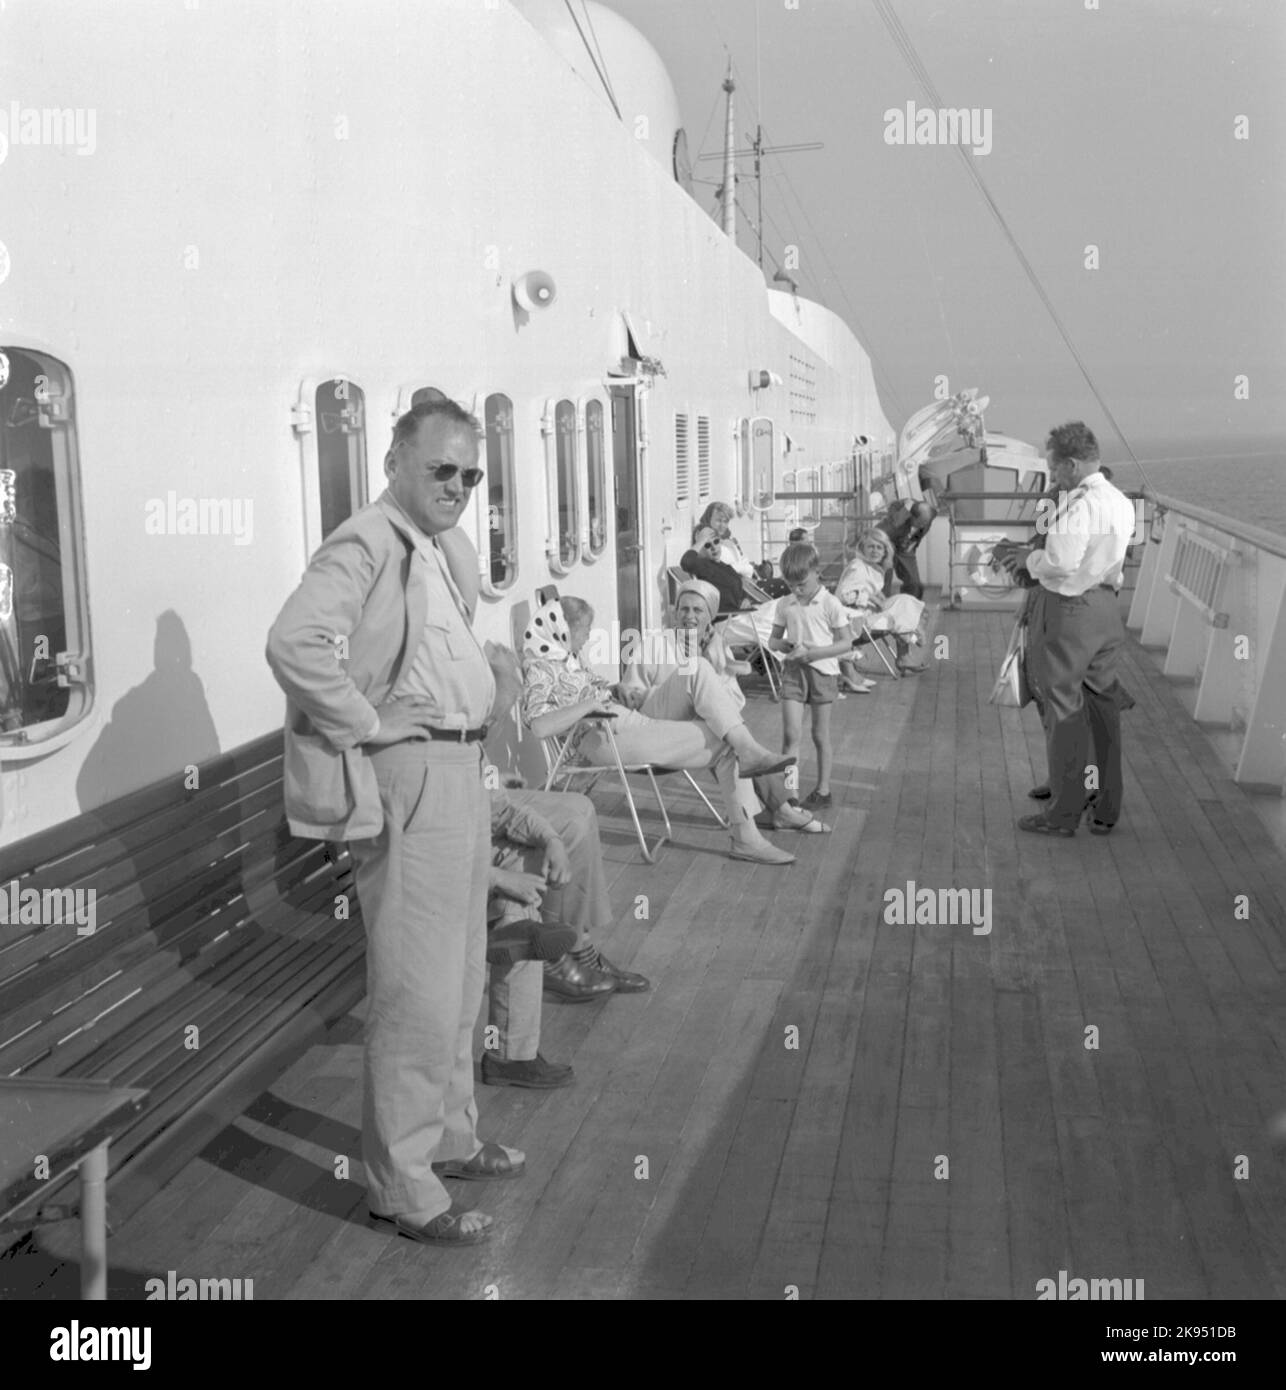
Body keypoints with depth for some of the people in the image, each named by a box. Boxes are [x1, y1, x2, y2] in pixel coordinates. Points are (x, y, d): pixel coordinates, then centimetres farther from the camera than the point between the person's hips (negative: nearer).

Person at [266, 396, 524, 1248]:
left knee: (459, 979, 20)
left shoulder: (436, 548, 17)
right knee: (418, 993, -5)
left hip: (461, 770, 10)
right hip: (408, 780, -10)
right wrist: (367, 727, -22)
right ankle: (403, 1186, 8)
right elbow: (295, 643, -31)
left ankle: (449, 1138, 35)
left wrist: (496, 675, 15)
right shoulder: (366, 546, -15)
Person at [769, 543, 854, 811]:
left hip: (822, 671, -2)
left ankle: (823, 789, 19)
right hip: (793, 671, 2)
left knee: (821, 735, 8)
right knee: (790, 733, -8)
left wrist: (810, 652, -19)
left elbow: (846, 643, -9)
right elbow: (773, 640, 13)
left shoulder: (830, 604, -8)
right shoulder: (785, 605, 4)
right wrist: (784, 644, -11)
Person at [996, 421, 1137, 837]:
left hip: (1070, 611, -9)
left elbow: (1061, 562, -25)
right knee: (1102, 705, 15)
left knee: (1064, 710, 2)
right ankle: (1105, 809, 23)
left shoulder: (1081, 506, -21)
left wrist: (1030, 558, -6)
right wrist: (1038, 553, 13)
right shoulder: (1121, 503, 8)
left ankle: (1065, 813, 10)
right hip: (1107, 607, 9)